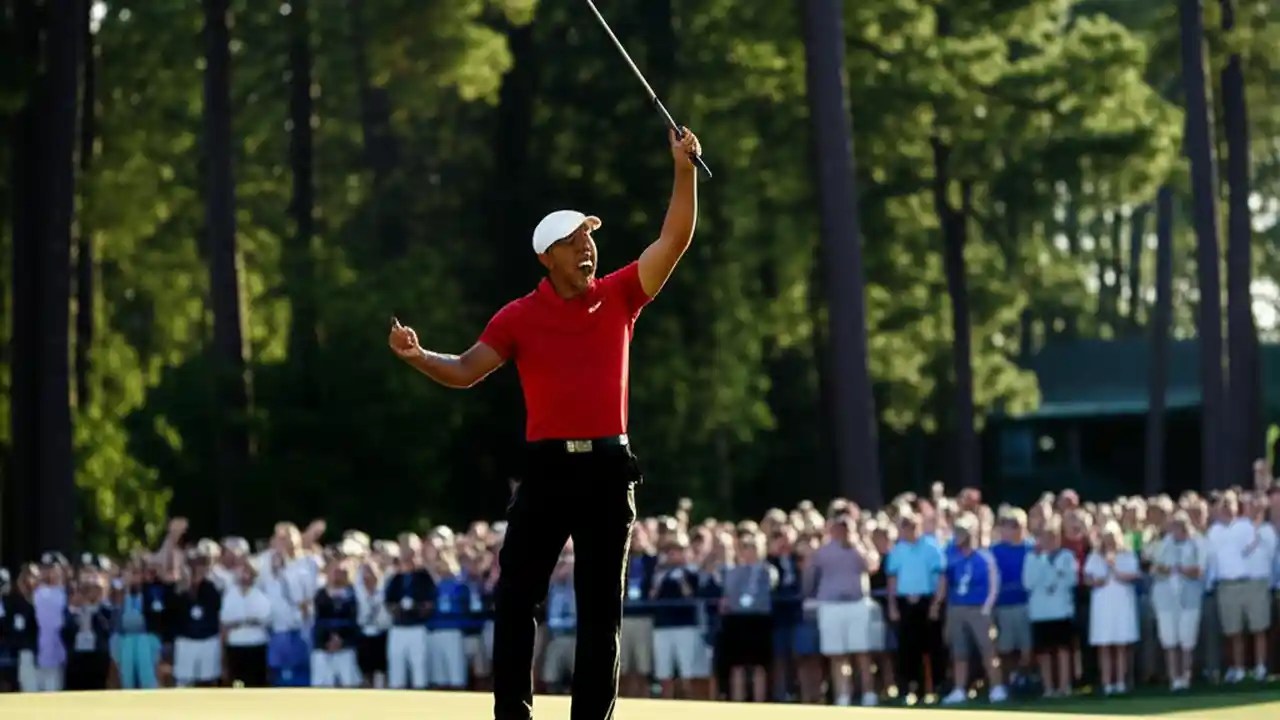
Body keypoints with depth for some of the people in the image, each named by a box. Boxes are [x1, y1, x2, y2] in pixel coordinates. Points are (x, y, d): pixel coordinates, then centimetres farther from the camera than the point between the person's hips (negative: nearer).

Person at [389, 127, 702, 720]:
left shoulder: (619, 297, 5)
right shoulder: (520, 316, 1)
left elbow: (674, 241, -3)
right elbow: (466, 371, 0)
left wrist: (684, 169, -13)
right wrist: (417, 357, -19)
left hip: (609, 469, 1)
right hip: (548, 467, -1)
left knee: (601, 605, 5)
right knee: (515, 597, -2)